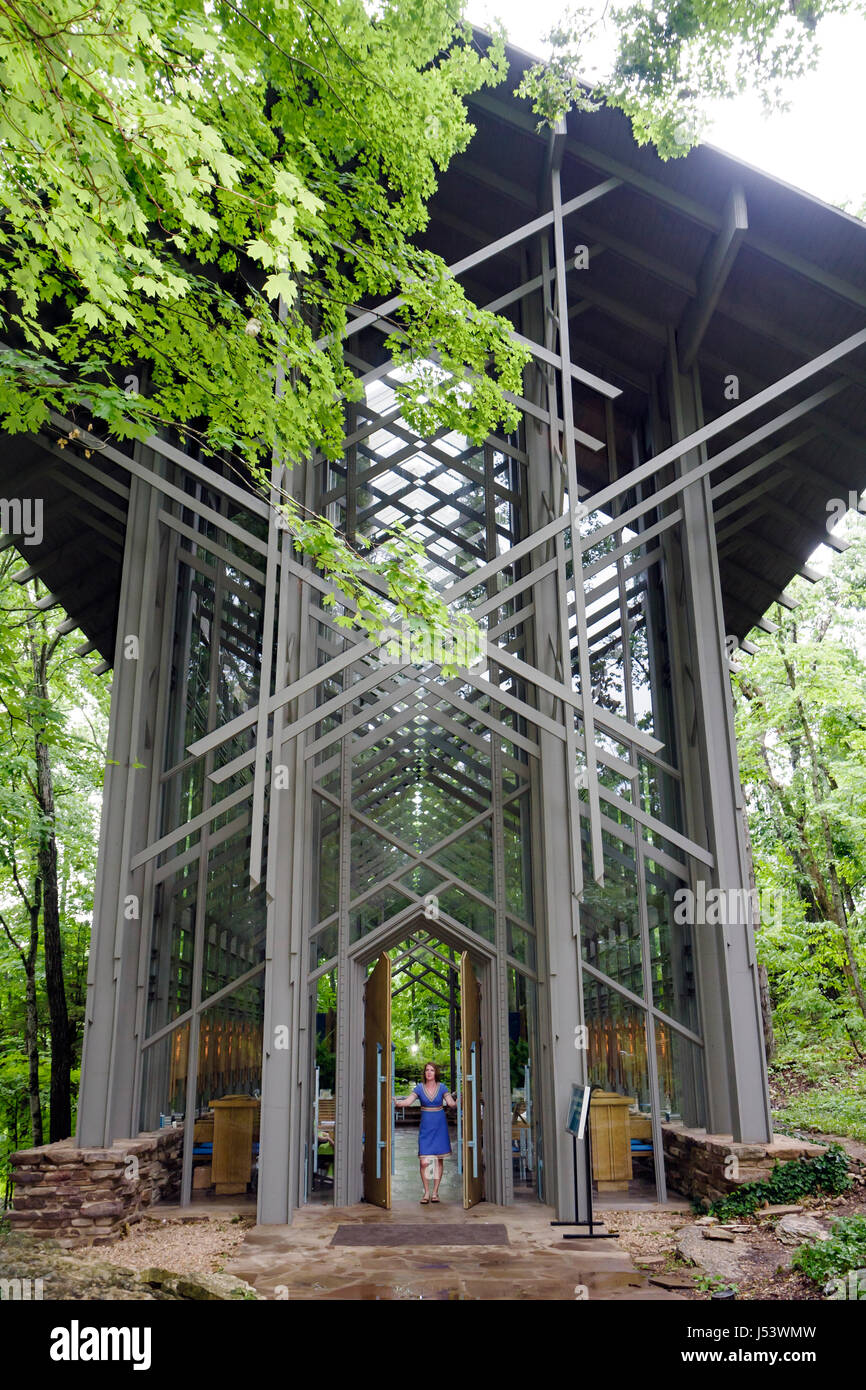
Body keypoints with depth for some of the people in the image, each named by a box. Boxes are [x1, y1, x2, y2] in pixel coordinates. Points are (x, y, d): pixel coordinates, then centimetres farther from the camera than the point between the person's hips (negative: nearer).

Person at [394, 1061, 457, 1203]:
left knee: (439, 1159, 4)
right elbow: (408, 1101, -9)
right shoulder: (419, 1087, 1)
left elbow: (452, 1104, -5)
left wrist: (458, 1102, -26)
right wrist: (395, 1102, -26)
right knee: (423, 1161, -7)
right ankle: (426, 1192, 6)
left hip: (439, 1126, 0)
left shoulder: (442, 1087, 1)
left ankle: (435, 1192, 15)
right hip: (425, 1126, 0)